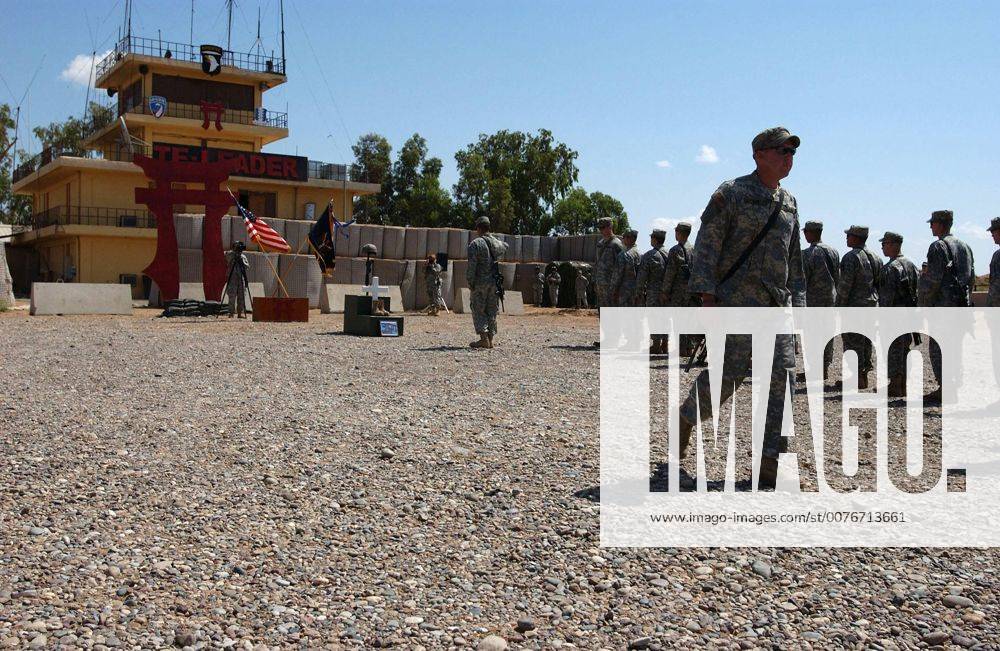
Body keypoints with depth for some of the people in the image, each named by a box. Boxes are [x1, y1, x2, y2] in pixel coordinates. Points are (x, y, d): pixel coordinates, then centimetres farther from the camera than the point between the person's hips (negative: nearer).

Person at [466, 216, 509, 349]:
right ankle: (490, 340, 11)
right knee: (492, 311, 10)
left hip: (480, 283, -5)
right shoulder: (497, 243, 7)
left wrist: (470, 283, -10)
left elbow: (471, 265, -16)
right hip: (495, 282, 5)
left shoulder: (475, 244, -11)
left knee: (478, 311, 1)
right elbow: (505, 246, 33)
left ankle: (484, 339, -10)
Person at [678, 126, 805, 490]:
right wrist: (707, 295, -16)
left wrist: (797, 301, 15)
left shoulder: (789, 202, 17)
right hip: (737, 300, -6)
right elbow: (707, 245, -8)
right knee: (729, 372, -8)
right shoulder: (731, 194, -3)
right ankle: (685, 420, 23)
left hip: (777, 305, 6)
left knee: (782, 378, -3)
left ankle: (769, 472, 1)